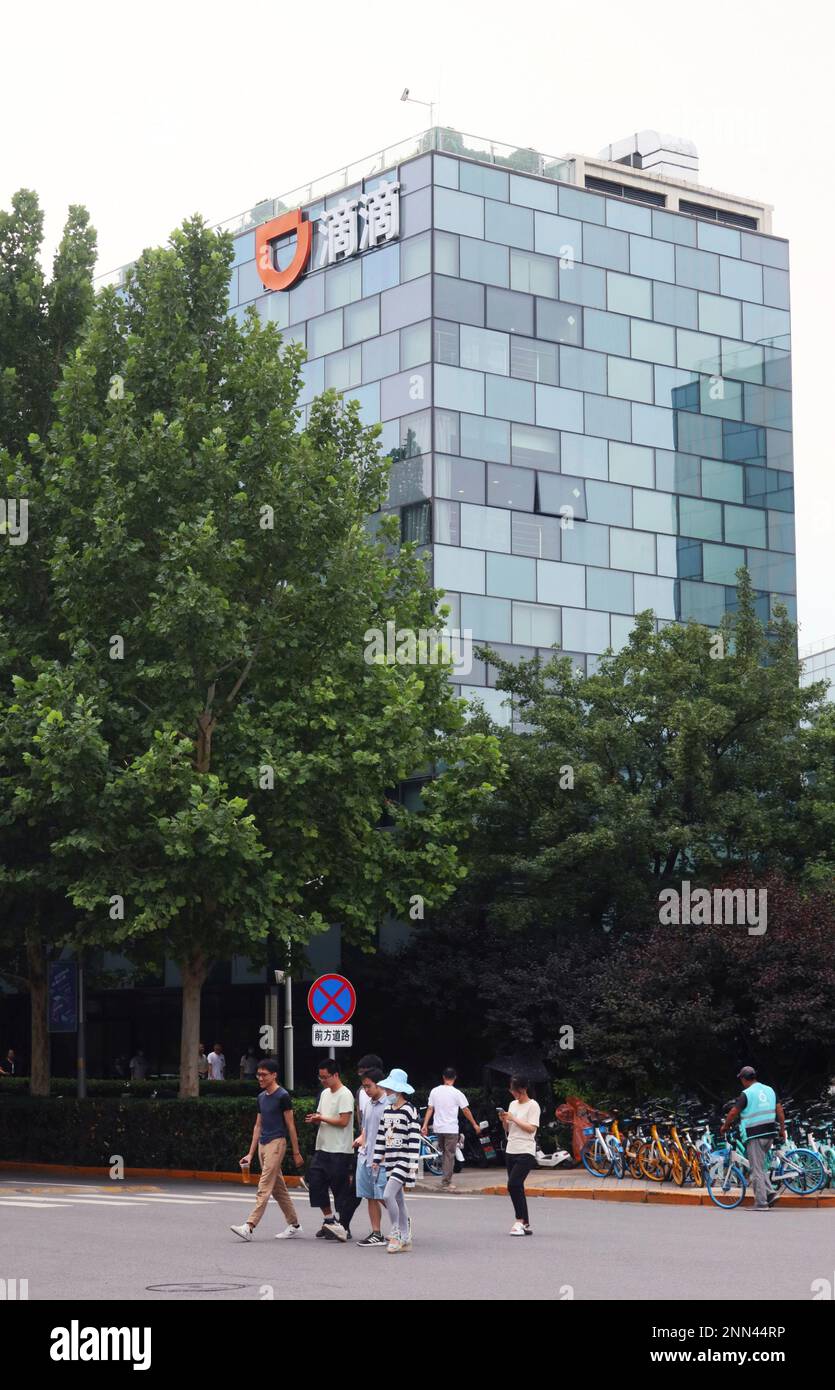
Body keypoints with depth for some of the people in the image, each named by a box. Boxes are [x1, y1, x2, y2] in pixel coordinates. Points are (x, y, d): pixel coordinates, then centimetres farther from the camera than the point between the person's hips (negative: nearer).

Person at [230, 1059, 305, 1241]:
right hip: (262, 1144, 8)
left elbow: (290, 1125, -8)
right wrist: (250, 1153, 14)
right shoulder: (261, 1097, 13)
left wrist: (296, 1153, -8)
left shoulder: (282, 1096, -9)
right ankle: (294, 1225, 20)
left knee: (264, 1188, -13)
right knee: (279, 1188, 12)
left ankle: (249, 1227, -20)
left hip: (276, 1143, -8)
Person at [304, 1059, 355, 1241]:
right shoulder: (325, 1093, 16)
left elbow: (343, 1121, -18)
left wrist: (321, 1118, -12)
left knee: (340, 1189, -3)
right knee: (315, 1182, 4)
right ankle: (329, 1219, 17)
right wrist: (314, 1120, 0)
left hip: (340, 1151, -9)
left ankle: (342, 1228, 4)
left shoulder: (344, 1095, -11)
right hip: (323, 1148, 9)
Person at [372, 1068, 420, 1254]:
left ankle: (395, 1233, -5)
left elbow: (414, 1139, -14)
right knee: (398, 1199, 11)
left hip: (403, 1161, -8)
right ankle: (405, 1239, 17)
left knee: (388, 1195, -18)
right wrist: (376, 1160, 15)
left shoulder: (409, 1111, -11)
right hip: (390, 1161, 8)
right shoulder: (386, 1110, 11)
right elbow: (381, 1136, 17)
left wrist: (412, 1165, -17)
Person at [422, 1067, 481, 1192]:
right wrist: (475, 1124, 7)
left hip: (438, 1128, 4)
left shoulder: (434, 1091, 3)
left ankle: (447, 1180, 22)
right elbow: (466, 1111, -3)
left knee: (445, 1153, 18)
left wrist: (425, 1125, 3)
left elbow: (430, 1109, 2)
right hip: (451, 1129, -4)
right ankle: (446, 1183, -5)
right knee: (449, 1156, -1)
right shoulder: (457, 1093, -8)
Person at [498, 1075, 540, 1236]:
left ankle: (520, 1221, -14)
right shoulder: (513, 1104, 17)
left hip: (525, 1152, -8)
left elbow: (531, 1128, -14)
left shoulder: (532, 1105, -4)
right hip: (511, 1151, 8)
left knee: (513, 1185, -19)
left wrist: (513, 1119, -14)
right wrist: (504, 1121, 1)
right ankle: (525, 1225, 11)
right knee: (517, 1188, 6)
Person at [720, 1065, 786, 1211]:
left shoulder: (746, 1094, -9)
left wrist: (724, 1127, 6)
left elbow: (733, 1113, -9)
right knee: (760, 1166, 20)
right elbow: (779, 1110, 10)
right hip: (770, 1134, 7)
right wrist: (782, 1129, 16)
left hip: (754, 1135, -7)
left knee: (756, 1169, -2)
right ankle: (771, 1191, 5)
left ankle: (761, 1203, -3)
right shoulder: (770, 1090, 10)